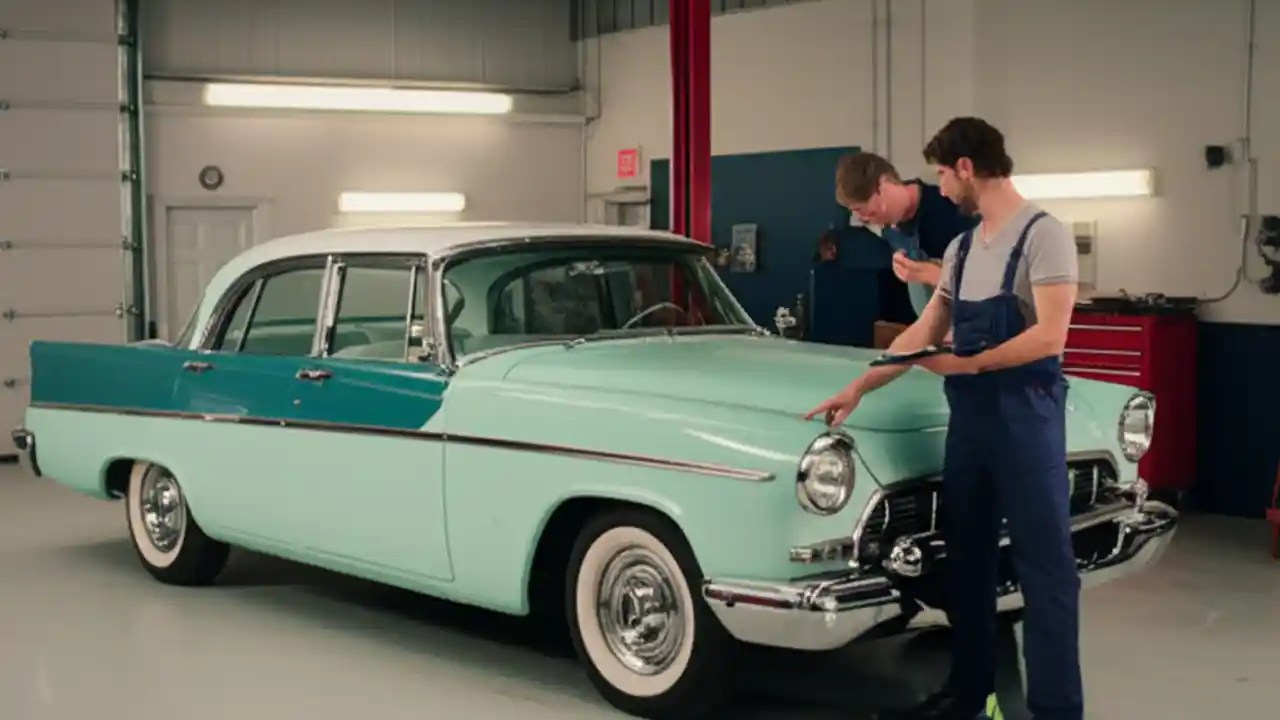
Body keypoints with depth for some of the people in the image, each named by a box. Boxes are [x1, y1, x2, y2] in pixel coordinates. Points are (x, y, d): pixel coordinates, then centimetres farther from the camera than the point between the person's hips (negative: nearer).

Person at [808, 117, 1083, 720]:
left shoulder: (1043, 235, -9)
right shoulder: (962, 248, 15)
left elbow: (1048, 338, -18)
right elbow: (922, 333, 18)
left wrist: (966, 364, -14)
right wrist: (857, 389, 14)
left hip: (1026, 415, -8)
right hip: (967, 416, 8)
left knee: (1043, 566, -3)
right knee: (965, 559, 13)